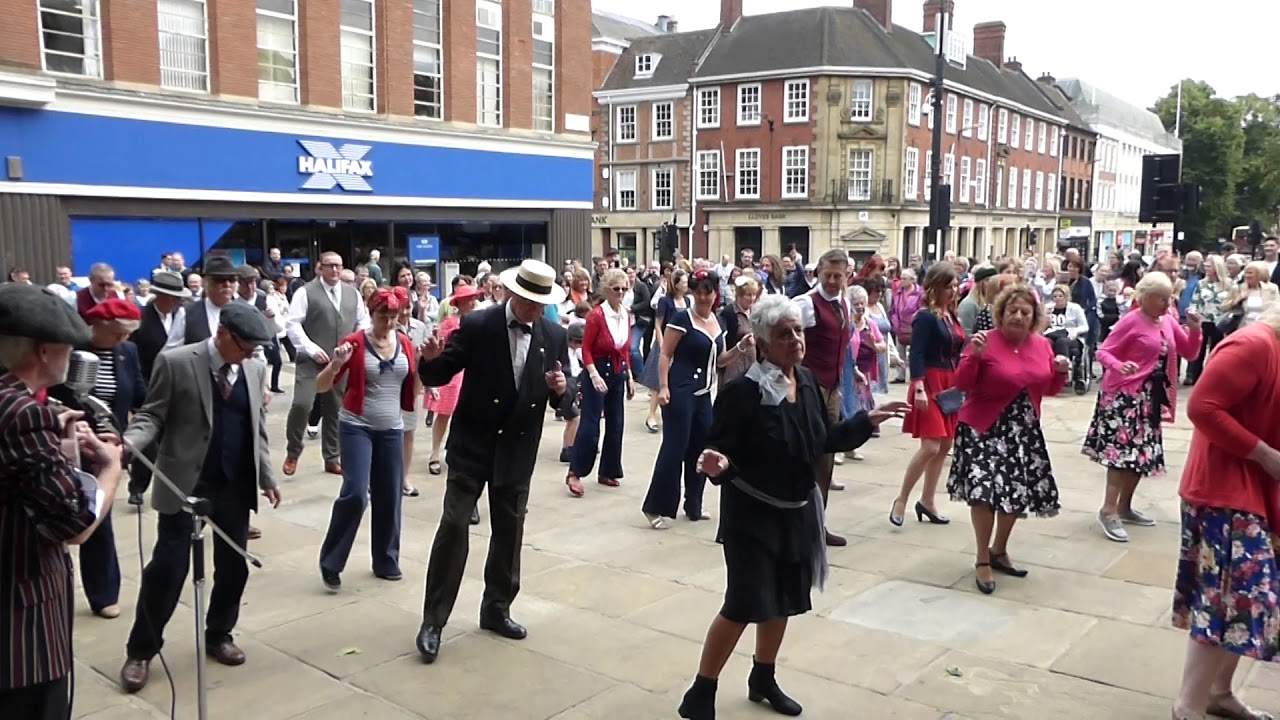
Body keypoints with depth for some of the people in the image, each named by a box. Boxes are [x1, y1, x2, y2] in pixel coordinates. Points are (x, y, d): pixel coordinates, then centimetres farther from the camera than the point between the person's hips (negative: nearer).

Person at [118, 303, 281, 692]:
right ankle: (140, 651, 17)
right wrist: (128, 441, -26)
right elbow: (153, 415, -6)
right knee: (168, 566, -1)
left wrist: (266, 476, 10)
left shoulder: (256, 368, 5)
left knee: (233, 565, 11)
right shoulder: (176, 362, -9)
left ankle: (219, 636, 32)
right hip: (185, 482, -4)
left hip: (235, 485, 4)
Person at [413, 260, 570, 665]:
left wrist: (560, 389, -21)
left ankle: (496, 609, 30)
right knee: (454, 526, -6)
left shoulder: (554, 337, -1)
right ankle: (433, 621, 3)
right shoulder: (477, 326, -10)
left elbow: (562, 400, 2)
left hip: (518, 449, 4)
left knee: (509, 531, 13)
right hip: (472, 443, -3)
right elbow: (437, 377, -8)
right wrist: (431, 359, -30)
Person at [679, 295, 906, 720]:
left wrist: (868, 421, 7)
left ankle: (763, 680, 39)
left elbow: (825, 440, 11)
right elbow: (721, 450, -21)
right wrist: (717, 465, -43)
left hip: (797, 511, 7)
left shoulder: (807, 382, 0)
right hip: (753, 513, -7)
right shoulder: (742, 391, -22)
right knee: (745, 603, -7)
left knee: (783, 600, 18)